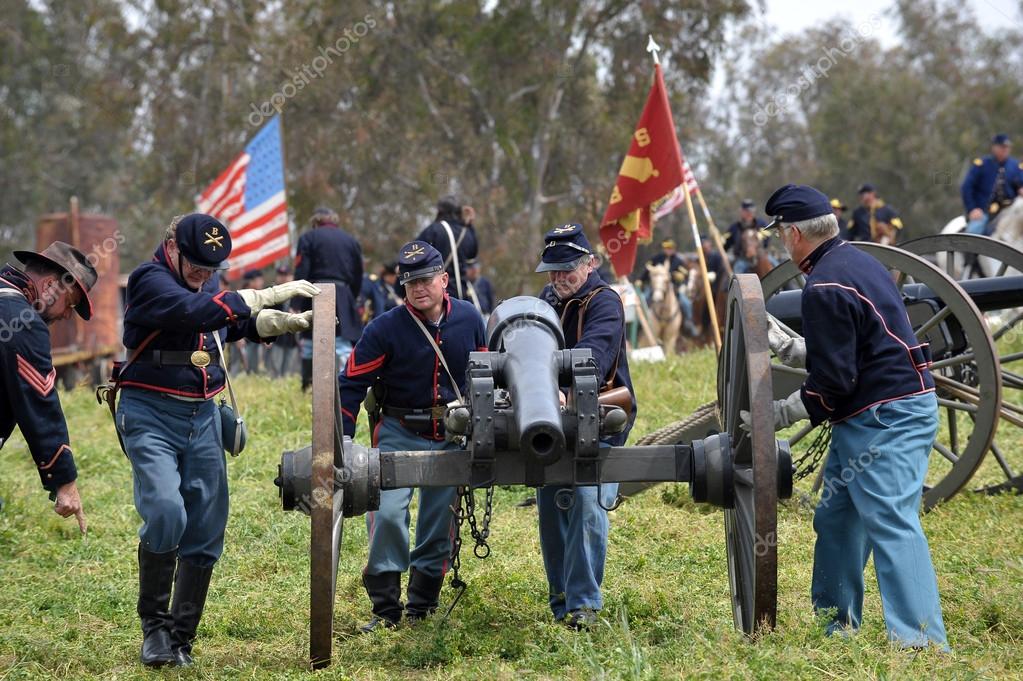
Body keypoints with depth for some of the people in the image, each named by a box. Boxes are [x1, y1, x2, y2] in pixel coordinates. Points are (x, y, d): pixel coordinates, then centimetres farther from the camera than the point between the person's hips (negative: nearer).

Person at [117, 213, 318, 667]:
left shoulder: (207, 286, 13)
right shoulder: (151, 281, -10)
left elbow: (246, 323, 27)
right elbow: (199, 311, -28)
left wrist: (293, 322, 8)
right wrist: (272, 294, -26)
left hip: (202, 418, 7)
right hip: (151, 415, -7)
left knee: (205, 534, 5)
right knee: (165, 511, -25)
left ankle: (180, 640, 15)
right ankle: (154, 624, -7)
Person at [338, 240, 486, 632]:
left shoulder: (469, 319, -3)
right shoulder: (386, 328, -13)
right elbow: (351, 383, -9)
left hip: (452, 436, 3)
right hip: (399, 434, -3)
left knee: (439, 523, 7)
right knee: (387, 513, -16)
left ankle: (422, 606, 19)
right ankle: (385, 609, -6)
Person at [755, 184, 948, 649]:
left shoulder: (824, 287, -17)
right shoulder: (856, 262, 15)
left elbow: (832, 382, -18)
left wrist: (776, 415, -8)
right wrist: (782, 345, 24)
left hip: (885, 419, -11)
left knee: (891, 523, -15)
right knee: (836, 518, 17)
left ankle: (922, 641, -21)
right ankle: (836, 625, 26)